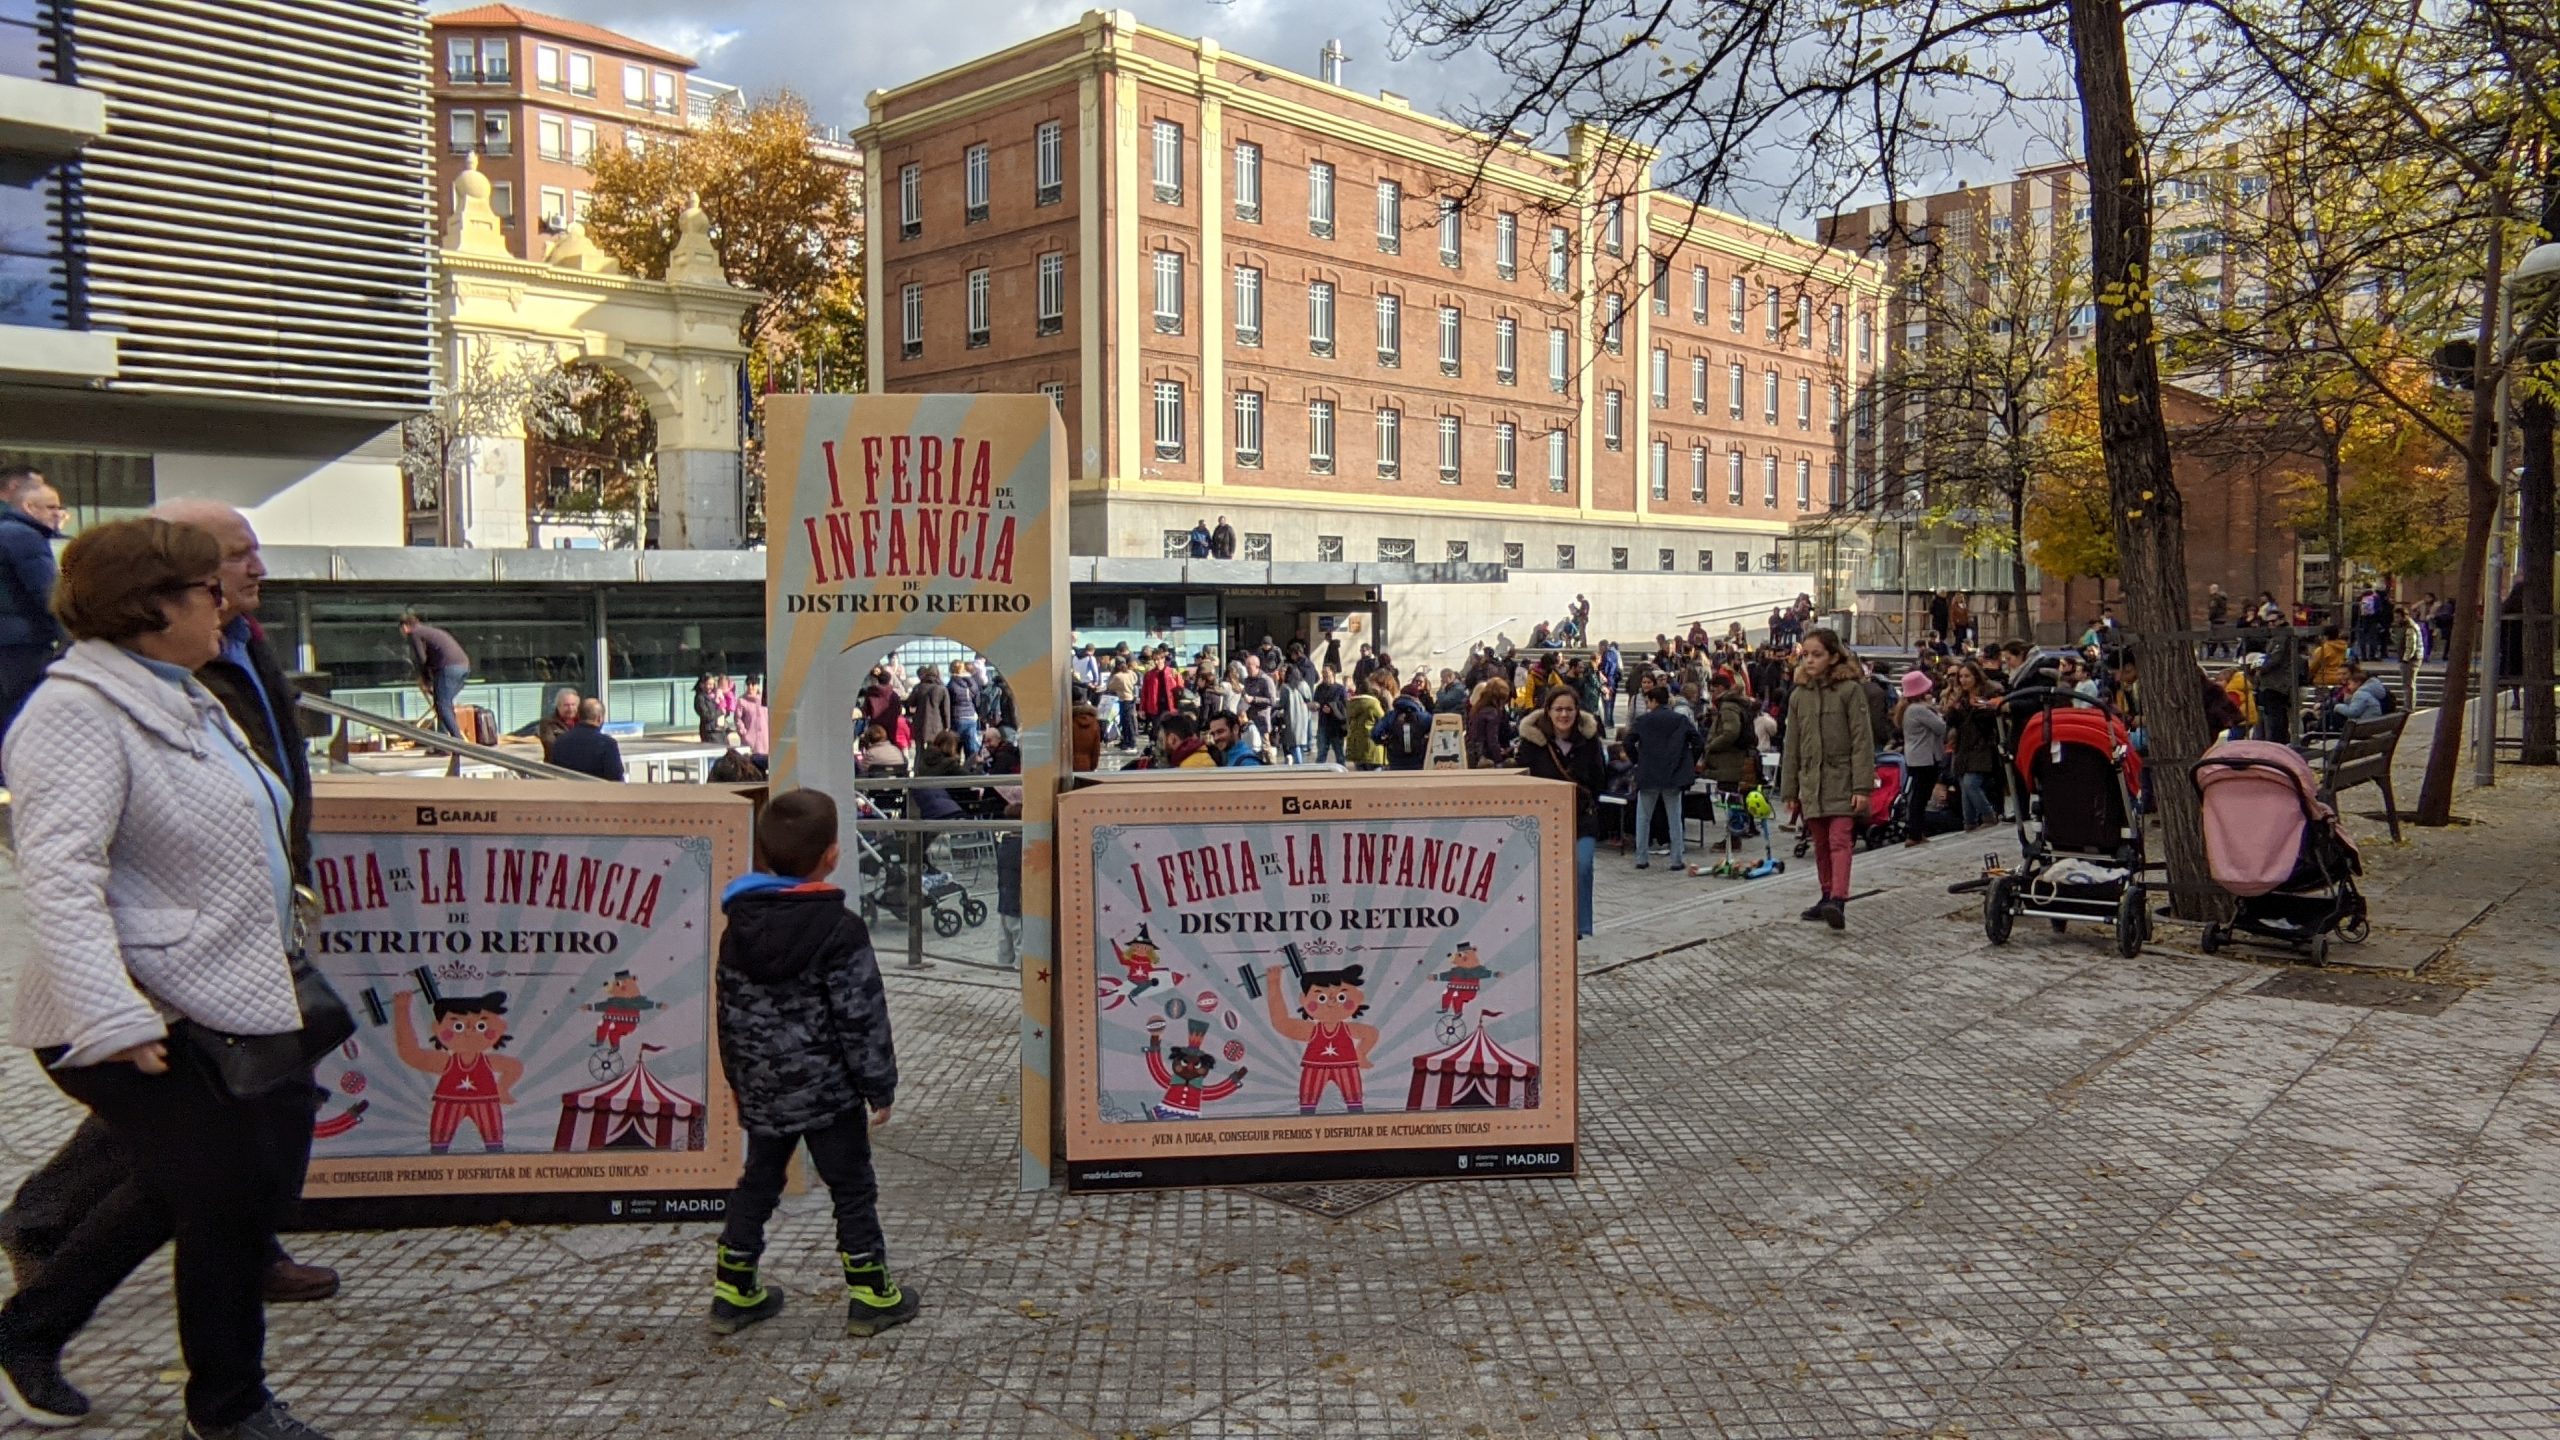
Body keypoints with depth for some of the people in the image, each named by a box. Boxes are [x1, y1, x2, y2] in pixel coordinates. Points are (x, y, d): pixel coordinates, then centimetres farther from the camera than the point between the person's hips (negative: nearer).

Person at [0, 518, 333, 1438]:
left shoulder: (182, 698, 13)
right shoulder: (79, 710, -17)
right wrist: (113, 1017, -35)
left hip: (230, 1002, 10)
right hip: (142, 1021, -10)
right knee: (231, 1195, -2)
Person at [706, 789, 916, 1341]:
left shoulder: (740, 925, 0)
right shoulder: (840, 929, -19)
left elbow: (730, 1011, 9)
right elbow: (862, 1017, -17)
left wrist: (738, 1078, 21)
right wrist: (880, 1087, -6)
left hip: (762, 1088, 6)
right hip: (828, 1087, -5)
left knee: (758, 1182, 20)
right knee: (852, 1189, 7)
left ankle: (733, 1292, 26)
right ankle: (870, 1296, 16)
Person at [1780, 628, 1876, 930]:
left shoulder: (1849, 690, -4)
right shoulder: (1798, 696, 11)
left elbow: (1862, 740, -8)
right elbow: (1792, 747, 14)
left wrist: (1862, 786, -14)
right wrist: (1789, 792, 12)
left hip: (1841, 779, -5)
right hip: (1810, 781, 5)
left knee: (1839, 840, -15)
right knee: (1821, 844, 11)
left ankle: (1838, 901, -25)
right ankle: (1828, 897, 22)